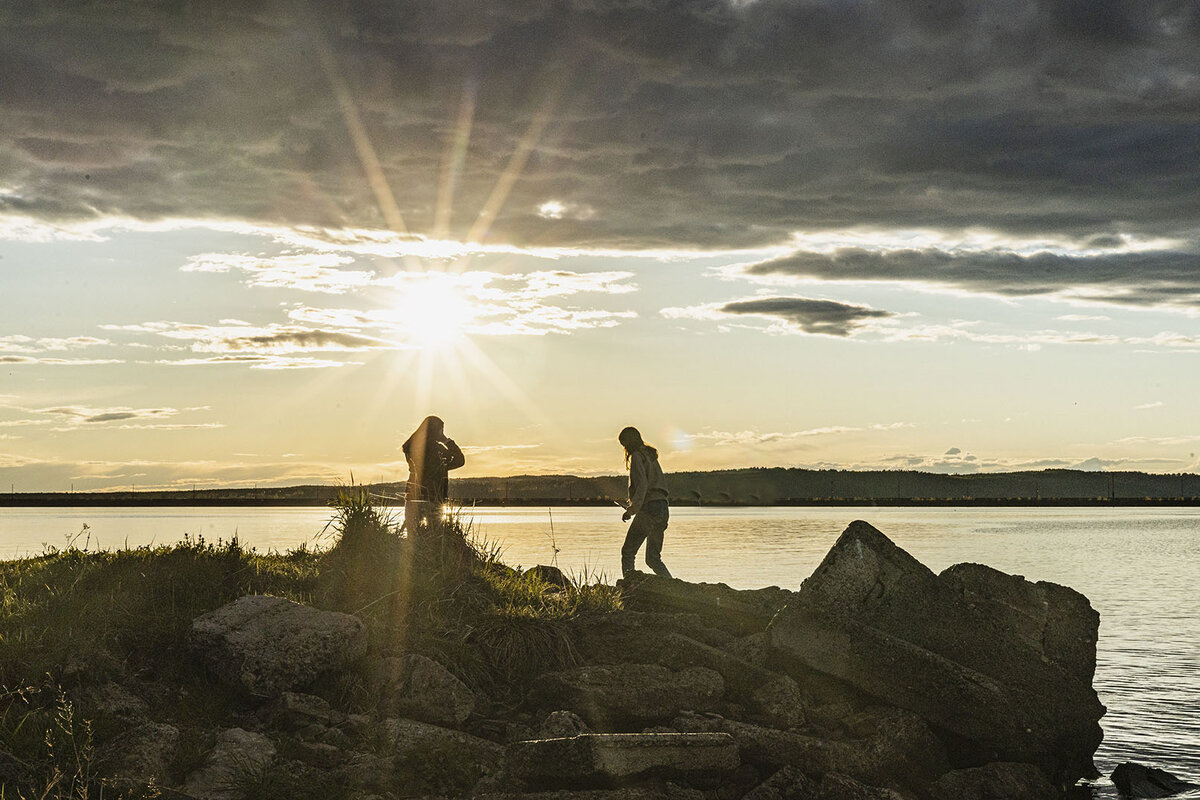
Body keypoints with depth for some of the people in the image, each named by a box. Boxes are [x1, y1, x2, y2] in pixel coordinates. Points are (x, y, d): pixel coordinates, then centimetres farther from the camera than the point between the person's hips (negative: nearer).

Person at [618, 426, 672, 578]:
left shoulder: (637, 456, -5)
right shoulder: (651, 456, 22)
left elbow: (642, 485, -16)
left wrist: (631, 509, -17)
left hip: (648, 508, -8)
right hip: (663, 509, 8)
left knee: (627, 552, 0)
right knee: (653, 558, 10)